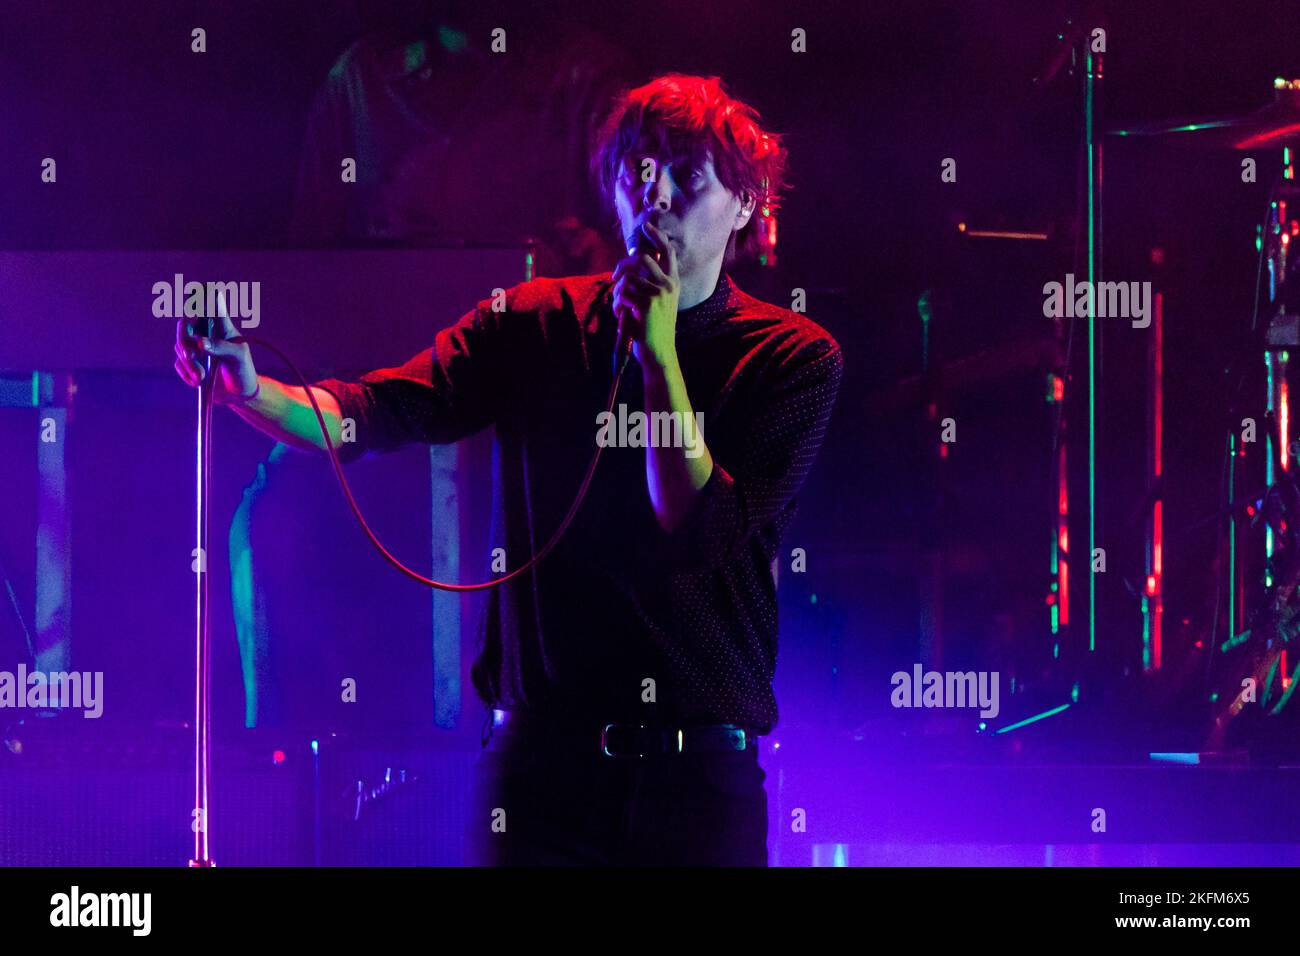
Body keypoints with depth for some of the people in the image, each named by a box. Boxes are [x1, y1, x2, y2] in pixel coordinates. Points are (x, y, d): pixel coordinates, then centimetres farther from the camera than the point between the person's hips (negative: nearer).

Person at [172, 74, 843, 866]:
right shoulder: (535, 321, 5)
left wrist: (658, 355, -14)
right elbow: (374, 412, -7)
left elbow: (697, 534, -12)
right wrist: (249, 388, -25)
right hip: (539, 753, 1)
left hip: (699, 771, -1)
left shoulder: (796, 359, -2)